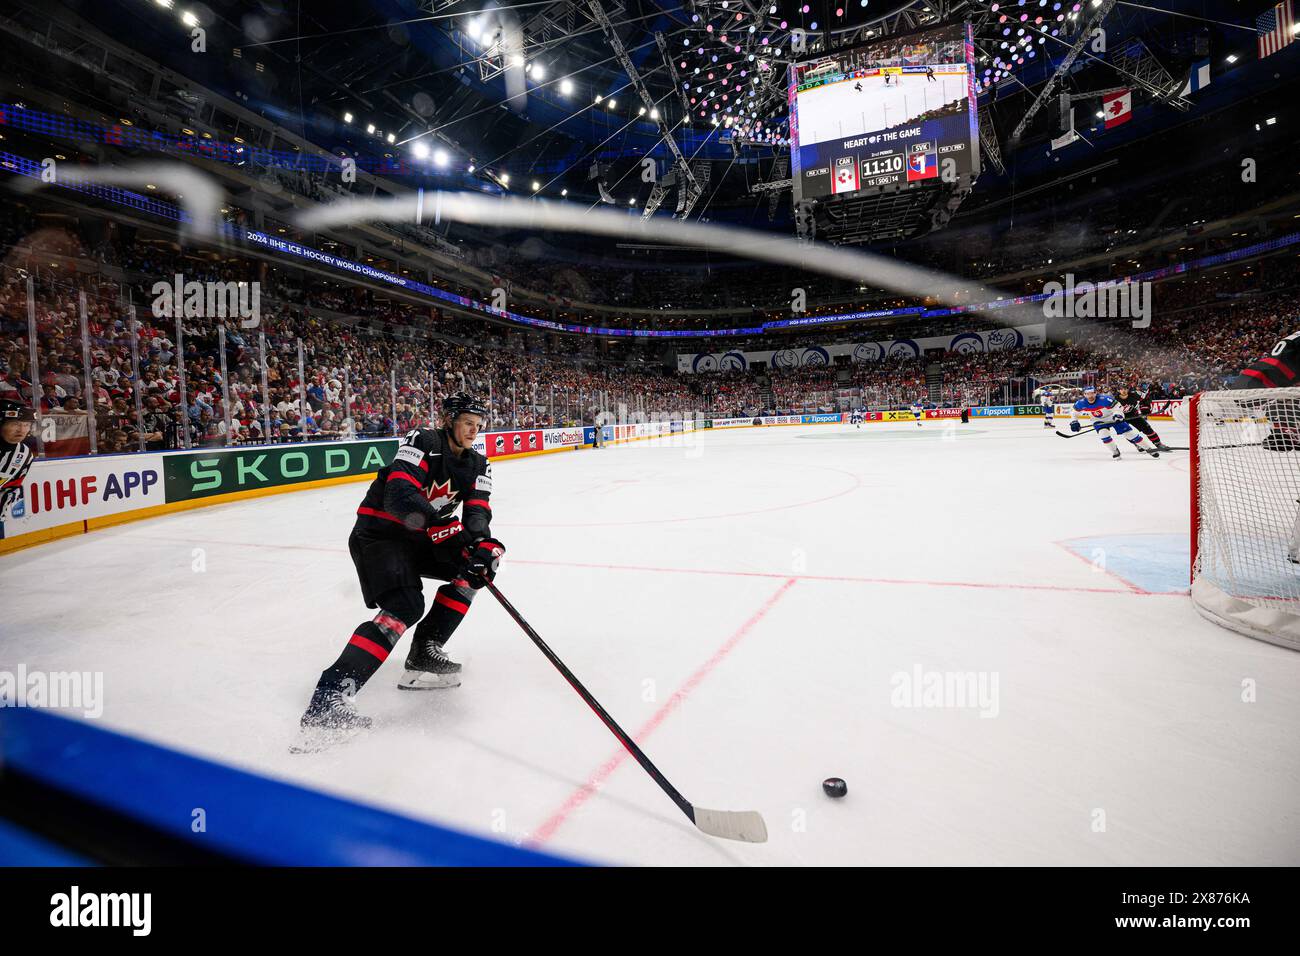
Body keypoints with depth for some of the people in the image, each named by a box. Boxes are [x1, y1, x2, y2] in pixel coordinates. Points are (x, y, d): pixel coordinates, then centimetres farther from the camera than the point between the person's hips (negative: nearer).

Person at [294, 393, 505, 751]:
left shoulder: (476, 465, 4)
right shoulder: (423, 442, -17)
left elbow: (477, 512, -7)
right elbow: (398, 493, -31)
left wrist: (482, 543, -29)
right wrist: (444, 524, -43)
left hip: (419, 537, 8)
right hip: (379, 532, -8)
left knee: (474, 567, -1)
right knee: (405, 606, -25)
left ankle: (423, 654, 4)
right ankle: (328, 698, -31)